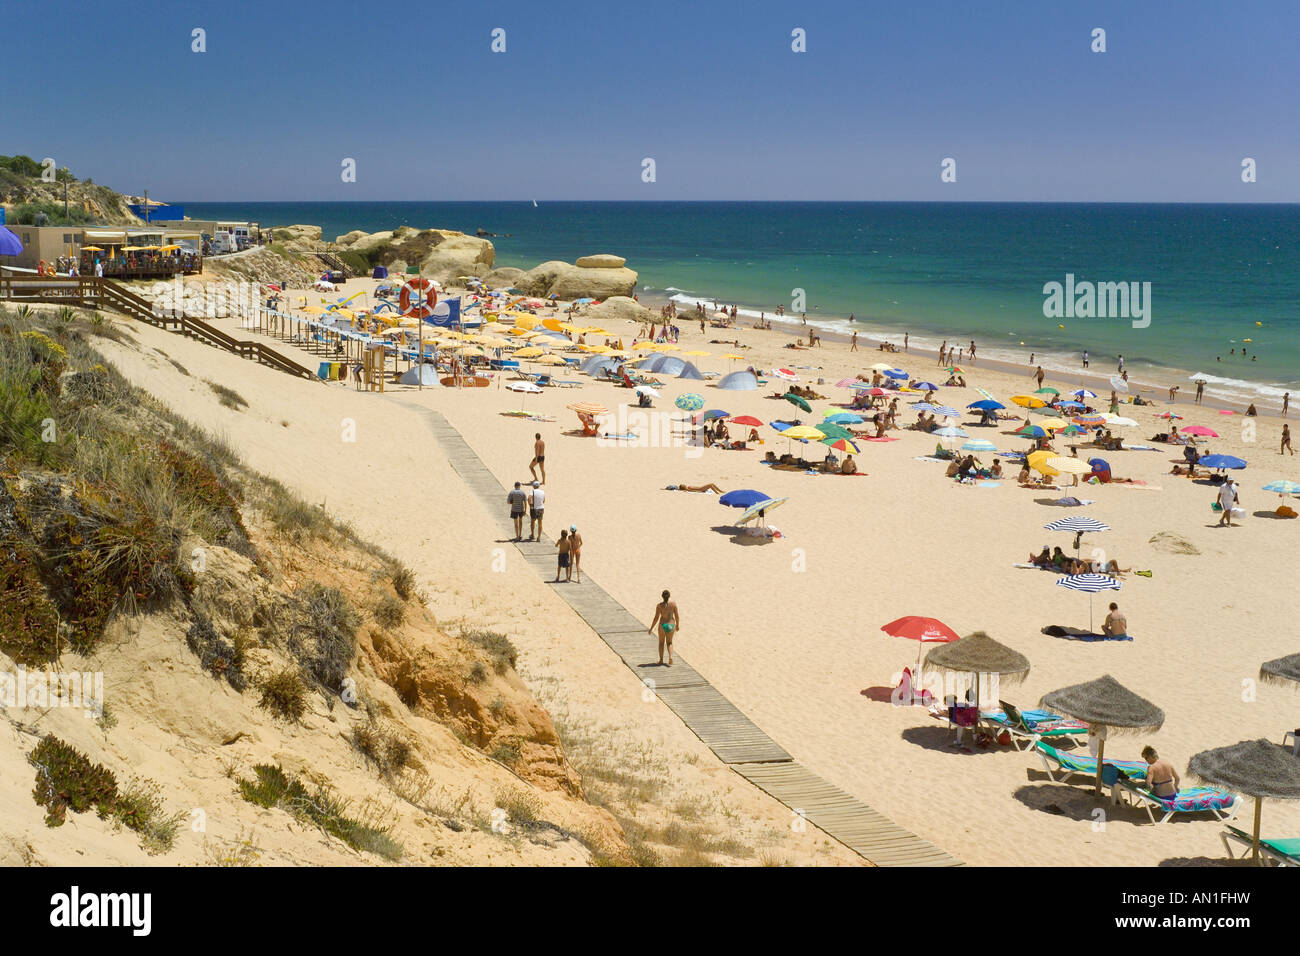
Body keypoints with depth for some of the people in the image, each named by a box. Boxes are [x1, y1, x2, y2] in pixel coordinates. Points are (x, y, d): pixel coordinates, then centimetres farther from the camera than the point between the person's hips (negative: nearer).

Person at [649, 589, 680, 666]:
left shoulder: (659, 605, -14)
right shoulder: (673, 603, -9)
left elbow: (656, 618, -11)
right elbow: (677, 616, -3)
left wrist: (651, 628, 1)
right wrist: (677, 625, 14)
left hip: (662, 625, -1)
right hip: (671, 625, 2)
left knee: (661, 642, 23)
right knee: (669, 642, 22)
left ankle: (661, 660, 25)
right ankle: (670, 657, 0)